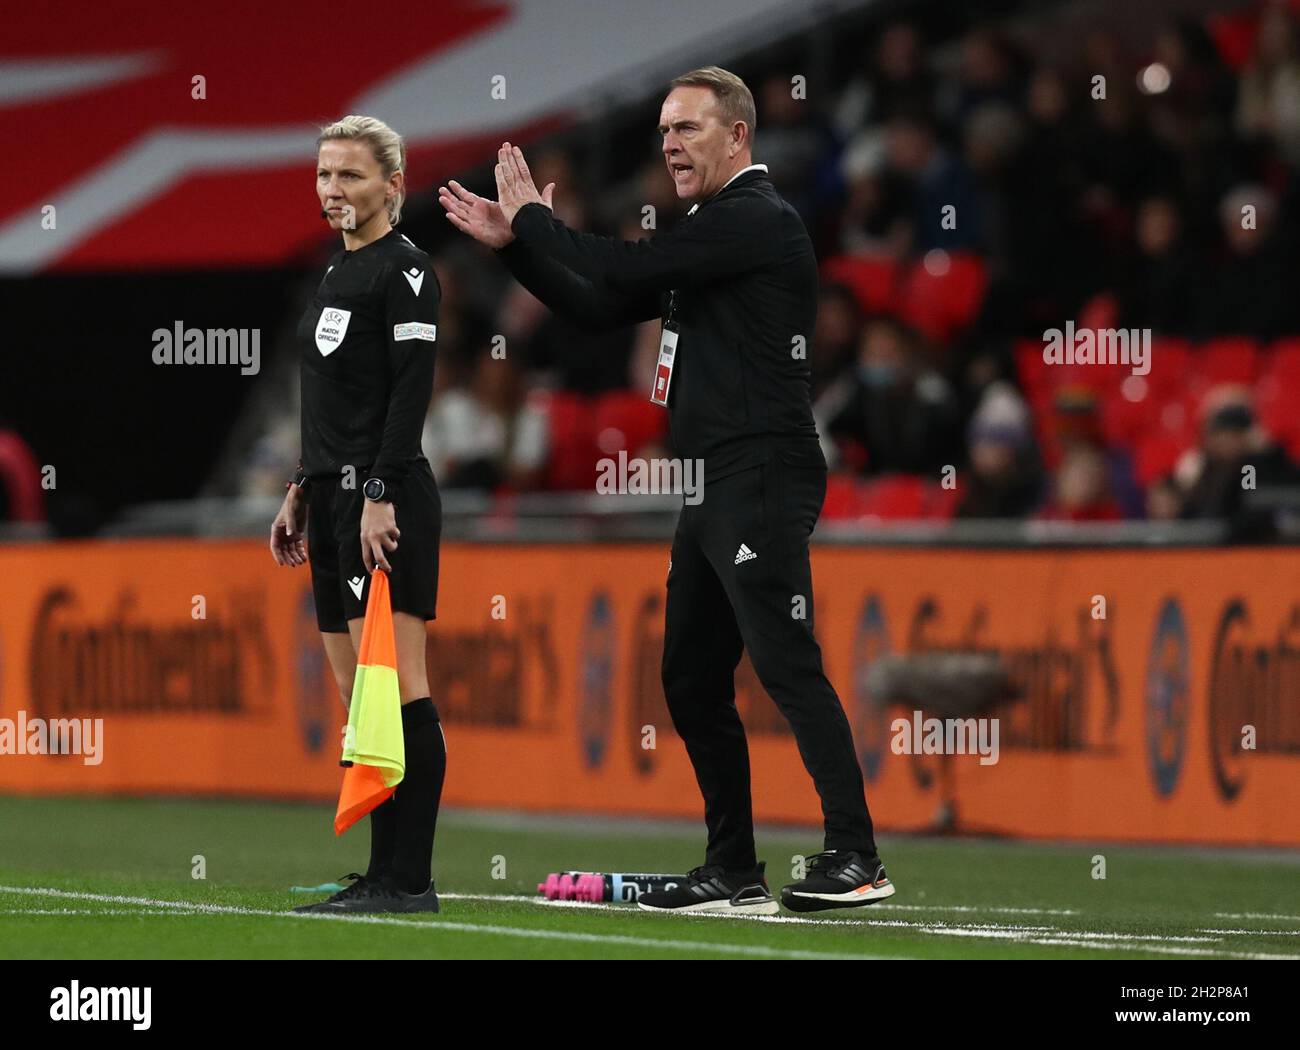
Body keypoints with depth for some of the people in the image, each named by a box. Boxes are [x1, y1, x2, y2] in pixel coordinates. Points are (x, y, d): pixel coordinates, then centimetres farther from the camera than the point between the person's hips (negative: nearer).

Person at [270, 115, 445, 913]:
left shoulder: (404, 270, -7)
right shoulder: (339, 272, 20)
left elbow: (411, 391, -15)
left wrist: (380, 495, -21)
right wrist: (302, 494, 23)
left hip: (388, 499, -10)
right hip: (337, 497, 10)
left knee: (396, 688, -12)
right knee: (358, 698, 7)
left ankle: (411, 881, -15)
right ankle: (384, 876, 8)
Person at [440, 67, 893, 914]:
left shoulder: (757, 219, -10)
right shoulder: (715, 229, 23)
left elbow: (625, 270, -16)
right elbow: (606, 305, 25)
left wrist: (534, 217, 0)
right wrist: (513, 242, 17)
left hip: (761, 481, -11)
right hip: (718, 487, 11)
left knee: (787, 664, -16)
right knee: (692, 682, 11)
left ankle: (855, 858, -19)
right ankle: (734, 871, 14)